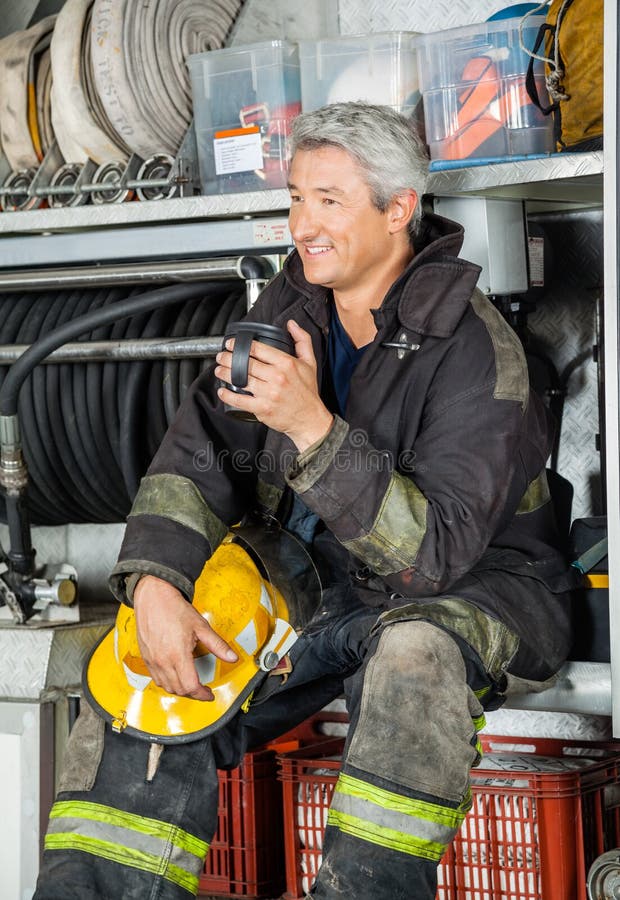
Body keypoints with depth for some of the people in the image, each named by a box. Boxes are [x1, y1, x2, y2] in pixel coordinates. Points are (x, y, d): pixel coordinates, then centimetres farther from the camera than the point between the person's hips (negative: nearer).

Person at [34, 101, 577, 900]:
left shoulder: (473, 347, -20)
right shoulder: (287, 307, 0)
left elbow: (436, 552, -27)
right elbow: (198, 453, -2)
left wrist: (312, 427, -37)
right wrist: (155, 583, -20)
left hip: (472, 585, -6)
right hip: (315, 585, 6)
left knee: (414, 657, -40)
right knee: (143, 691, -12)